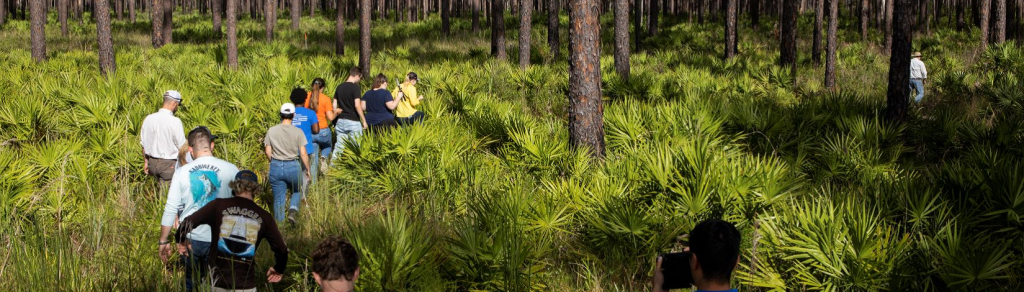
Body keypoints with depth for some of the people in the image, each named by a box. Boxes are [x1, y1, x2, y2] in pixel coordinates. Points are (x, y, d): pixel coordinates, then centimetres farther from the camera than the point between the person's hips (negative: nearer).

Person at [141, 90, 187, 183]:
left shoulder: (149, 119, 1)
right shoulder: (175, 121, -16)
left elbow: (144, 144, 9)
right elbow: (182, 146, -12)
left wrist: (146, 162, 20)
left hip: (152, 162, 6)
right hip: (169, 164, -6)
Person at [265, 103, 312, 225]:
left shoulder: (271, 131, -2)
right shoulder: (298, 132, -8)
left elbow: (268, 152, 1)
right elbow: (303, 154, -8)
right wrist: (307, 169, 5)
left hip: (276, 166, 1)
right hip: (293, 167, -1)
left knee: (278, 199, 10)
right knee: (296, 192, 21)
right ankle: (292, 211, -4)